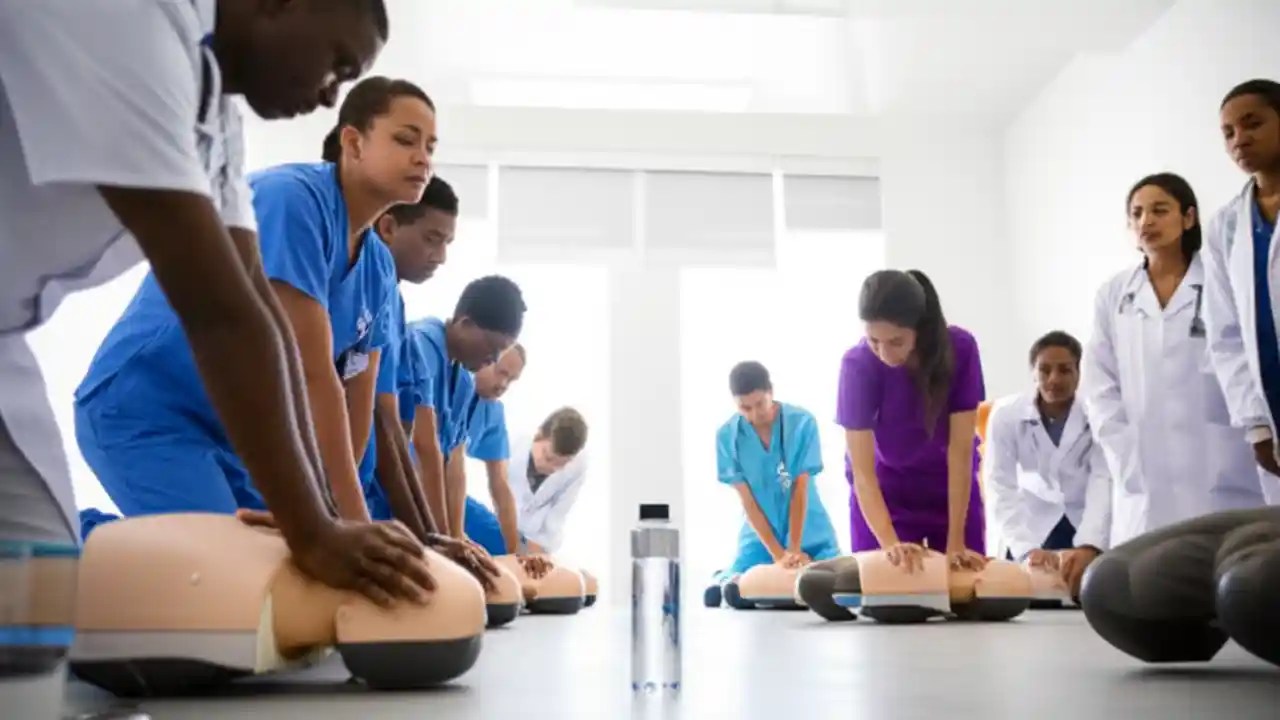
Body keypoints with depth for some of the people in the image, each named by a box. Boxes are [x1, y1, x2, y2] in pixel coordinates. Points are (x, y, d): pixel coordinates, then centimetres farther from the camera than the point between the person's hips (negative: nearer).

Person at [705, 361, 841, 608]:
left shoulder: (802, 422, -12)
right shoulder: (727, 435, -10)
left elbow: (800, 489, -12)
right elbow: (747, 499, -10)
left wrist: (795, 549, -18)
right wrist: (778, 555, -17)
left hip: (810, 534, 1)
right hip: (761, 535, -1)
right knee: (735, 593, -23)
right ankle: (724, 578, 14)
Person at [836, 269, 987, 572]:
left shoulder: (960, 349, -25)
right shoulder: (857, 364, -26)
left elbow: (961, 451, -23)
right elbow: (862, 471, -27)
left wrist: (956, 542, -25)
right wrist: (890, 543, -40)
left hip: (953, 487, 1)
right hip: (886, 491, -1)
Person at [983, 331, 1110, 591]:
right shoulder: (1006, 414, -17)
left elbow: (1105, 483, -29)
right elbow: (1001, 488, -21)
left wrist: (1088, 546, -45)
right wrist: (1028, 548, -35)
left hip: (1090, 528, 0)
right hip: (1034, 527, 0)